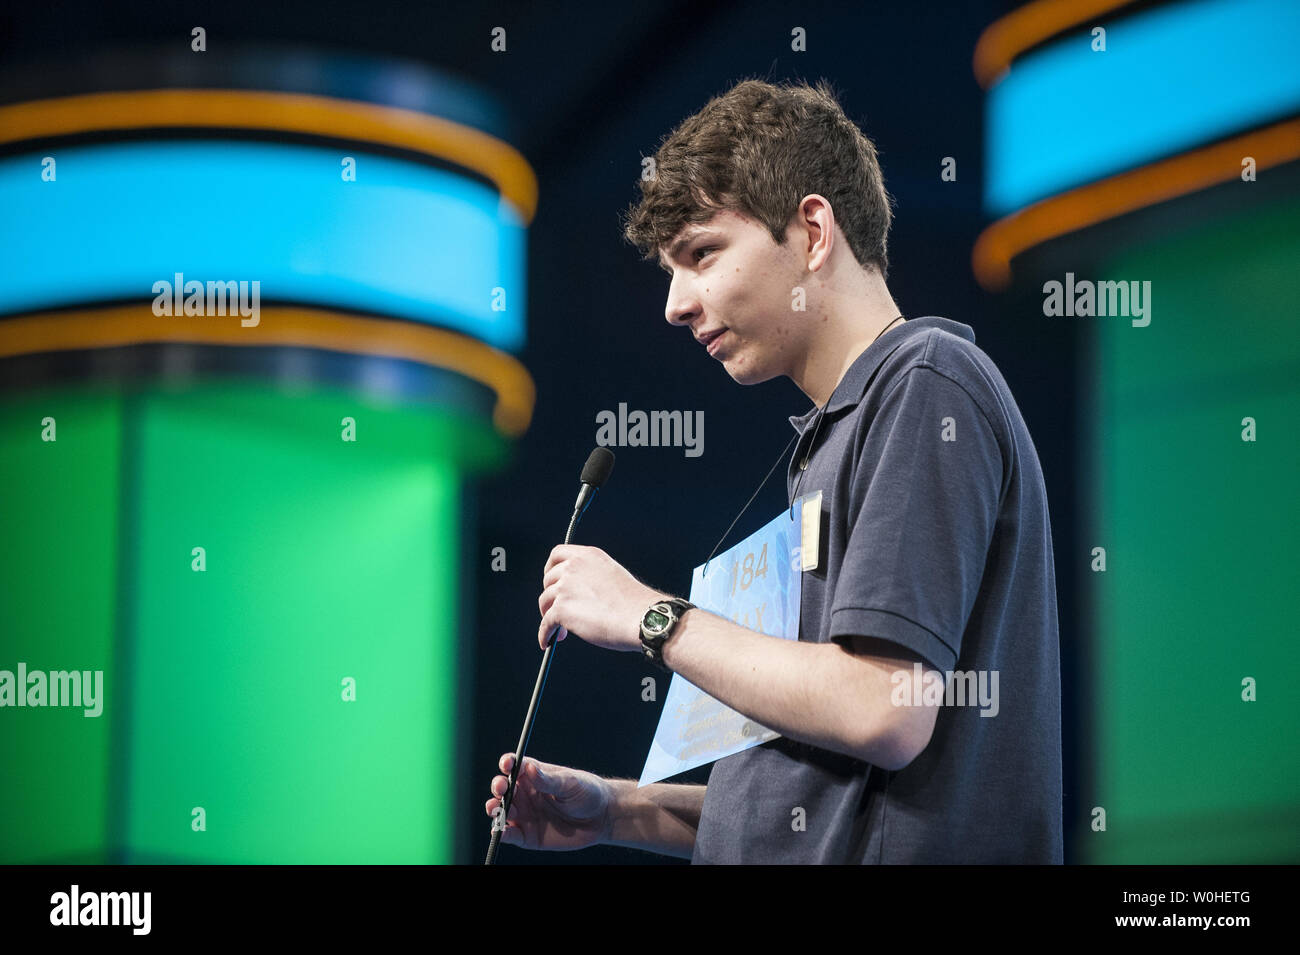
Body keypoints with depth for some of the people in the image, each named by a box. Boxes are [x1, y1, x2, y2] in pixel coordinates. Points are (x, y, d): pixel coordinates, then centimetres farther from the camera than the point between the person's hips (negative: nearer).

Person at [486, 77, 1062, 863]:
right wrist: (620, 813, 11)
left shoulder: (928, 384, -5)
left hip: (897, 855, -7)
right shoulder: (838, 433, 21)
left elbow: (883, 712, -16)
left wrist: (651, 617, -6)